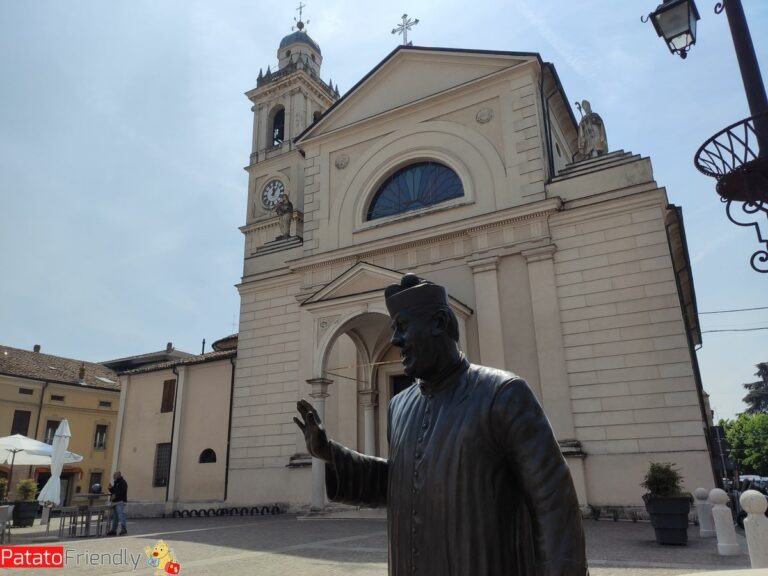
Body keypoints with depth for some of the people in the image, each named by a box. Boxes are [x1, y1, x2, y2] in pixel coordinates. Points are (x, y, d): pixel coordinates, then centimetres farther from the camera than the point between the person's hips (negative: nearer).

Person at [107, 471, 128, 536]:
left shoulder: (122, 482, -7)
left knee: (121, 515, -18)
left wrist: (115, 495, -25)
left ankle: (123, 529, -23)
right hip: (115, 502, 10)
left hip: (120, 502, -10)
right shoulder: (115, 483, 23)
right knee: (114, 516, 13)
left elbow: (122, 491, -19)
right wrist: (110, 488, 8)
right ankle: (113, 530, 20)